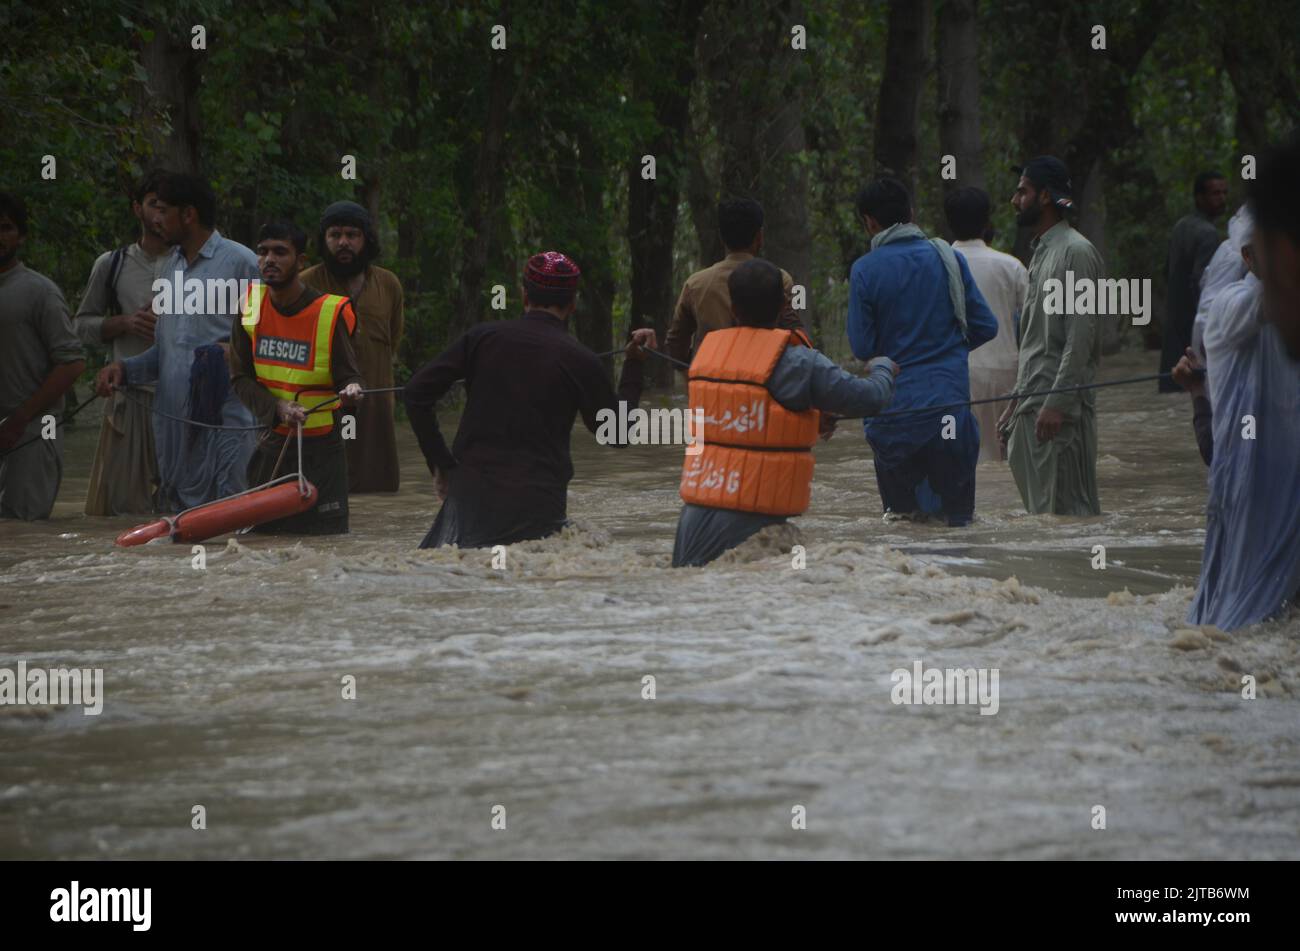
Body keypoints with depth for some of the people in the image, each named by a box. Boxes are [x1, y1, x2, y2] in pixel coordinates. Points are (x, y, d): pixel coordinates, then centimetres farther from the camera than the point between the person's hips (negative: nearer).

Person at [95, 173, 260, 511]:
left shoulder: (239, 262, -4)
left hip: (224, 419, -7)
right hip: (172, 416, 8)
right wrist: (124, 369, 8)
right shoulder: (170, 267, 20)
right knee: (175, 511, 8)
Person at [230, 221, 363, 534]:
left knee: (326, 534, -6)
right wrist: (278, 408, -15)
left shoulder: (330, 313, -14)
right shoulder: (252, 306, -1)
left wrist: (352, 389, -35)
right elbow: (240, 379, 1)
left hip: (321, 448, -4)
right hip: (273, 444, 4)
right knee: (260, 534, 6)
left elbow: (347, 374, -10)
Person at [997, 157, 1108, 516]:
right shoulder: (1041, 252, 19)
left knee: (1066, 504, -11)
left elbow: (1081, 336, -17)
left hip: (1061, 408, -10)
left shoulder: (1076, 252, -10)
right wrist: (1015, 404, 21)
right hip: (1032, 405, 10)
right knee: (1037, 504, 9)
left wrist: (1057, 403, -22)